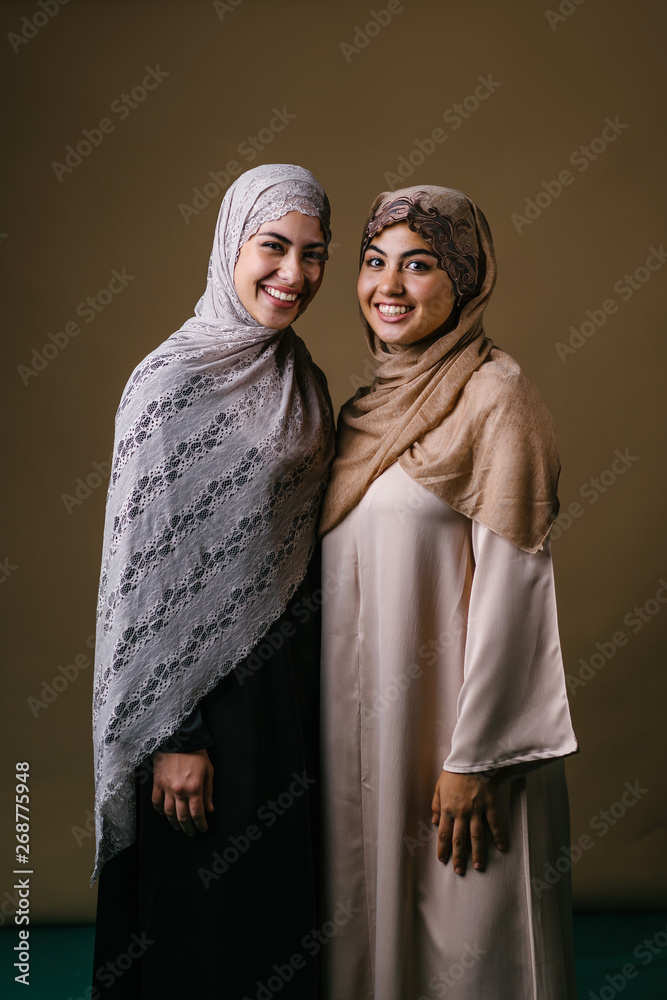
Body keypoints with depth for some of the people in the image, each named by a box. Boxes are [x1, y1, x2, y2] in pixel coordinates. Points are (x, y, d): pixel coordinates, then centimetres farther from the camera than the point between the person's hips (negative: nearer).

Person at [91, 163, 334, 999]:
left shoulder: (299, 376, 6)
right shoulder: (172, 383, -16)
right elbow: (149, 572, -17)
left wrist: (316, 669, 15)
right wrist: (174, 735, -16)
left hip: (291, 673, 7)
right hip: (204, 686, -7)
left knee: (285, 893, 19)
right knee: (207, 911, 8)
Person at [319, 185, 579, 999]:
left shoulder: (495, 397, -13)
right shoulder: (374, 400, 9)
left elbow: (509, 585, -16)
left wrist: (472, 757, -16)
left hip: (452, 715, -7)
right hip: (366, 715, 7)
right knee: (374, 921, 18)